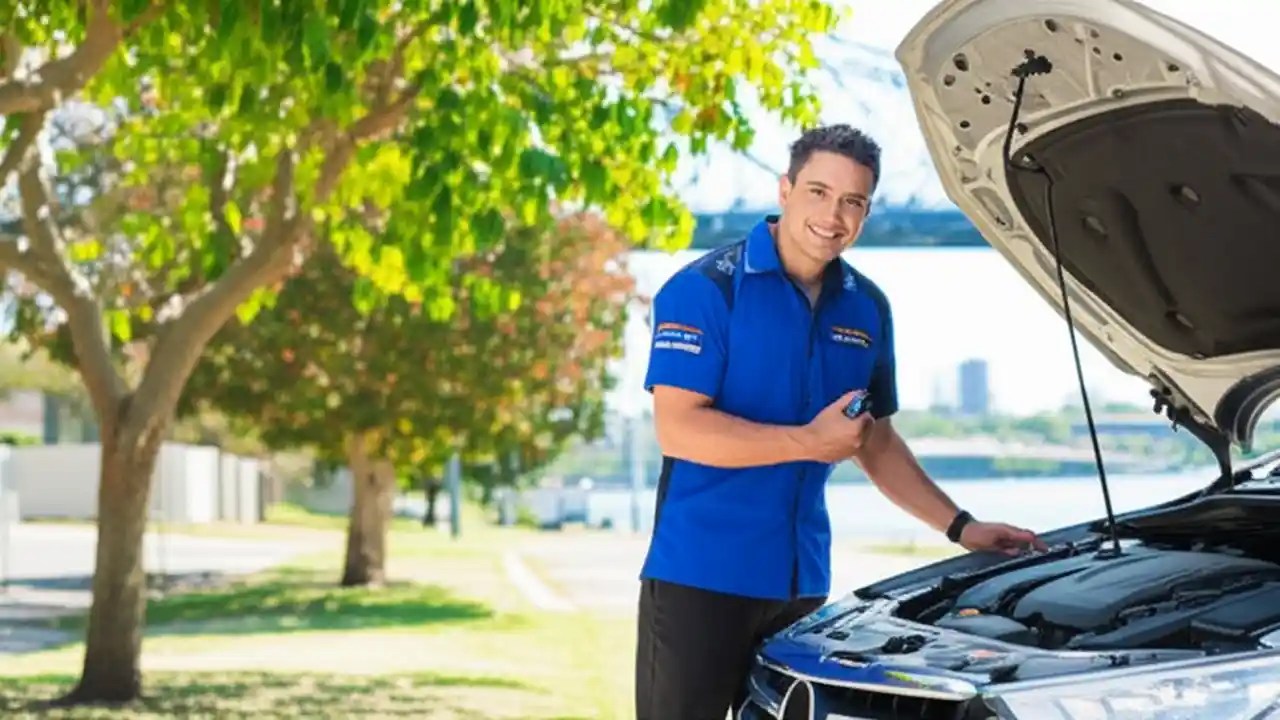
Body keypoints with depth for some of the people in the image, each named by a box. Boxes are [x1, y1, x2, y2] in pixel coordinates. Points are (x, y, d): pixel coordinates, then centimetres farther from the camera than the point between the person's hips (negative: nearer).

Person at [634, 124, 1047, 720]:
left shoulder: (866, 308, 11)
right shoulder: (705, 289, -10)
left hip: (802, 579, 6)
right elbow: (678, 429, -18)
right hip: (699, 575, -6)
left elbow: (876, 440, 21)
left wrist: (961, 527, 15)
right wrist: (810, 442, -17)